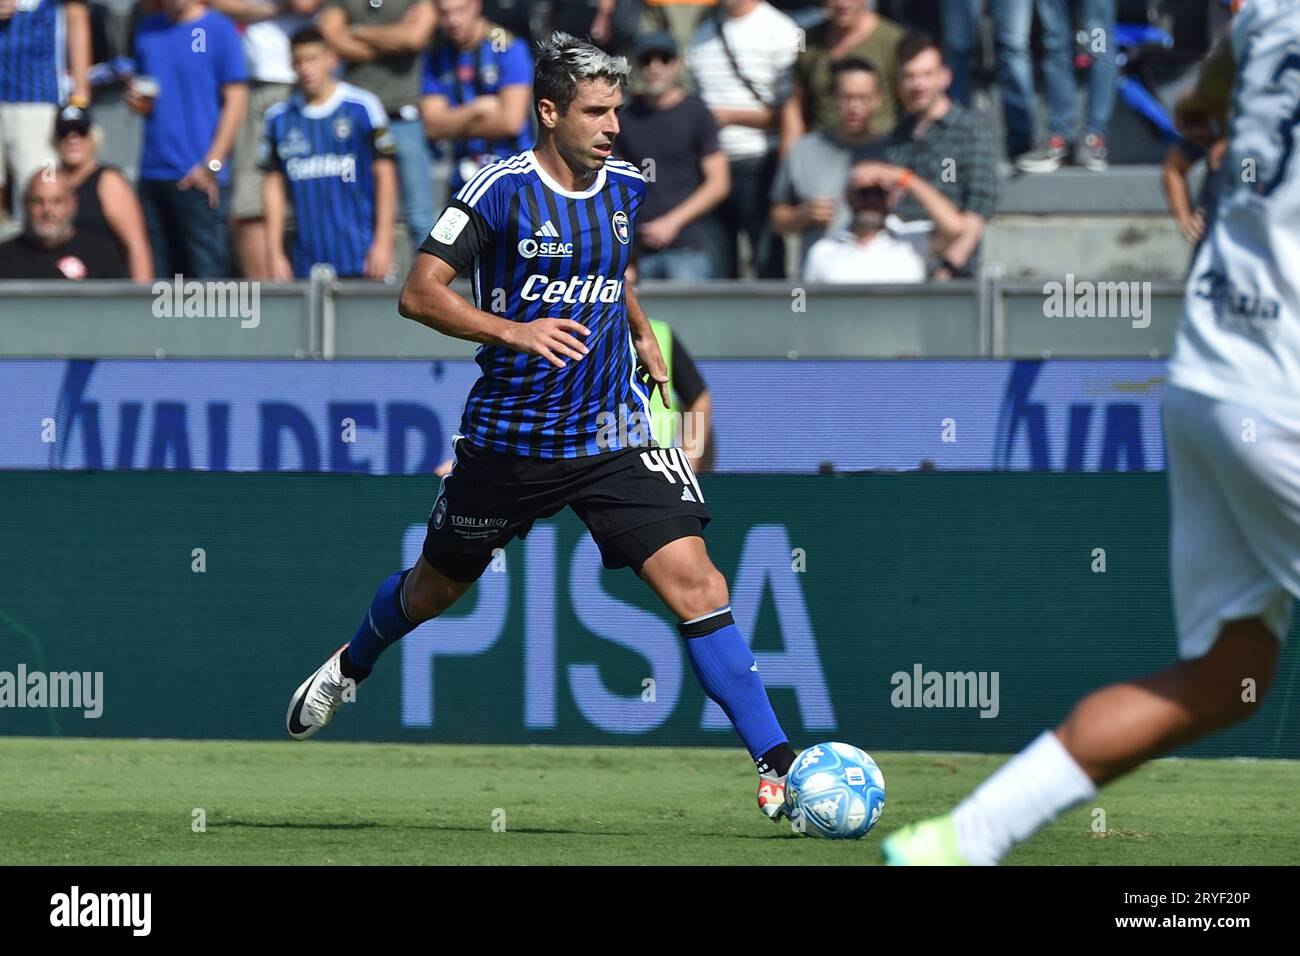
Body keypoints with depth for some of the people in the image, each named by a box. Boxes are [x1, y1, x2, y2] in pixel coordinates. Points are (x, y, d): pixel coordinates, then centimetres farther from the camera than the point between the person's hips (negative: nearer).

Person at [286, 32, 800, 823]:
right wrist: (515, 330, -28)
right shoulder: (503, 190, -14)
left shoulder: (625, 187, 3)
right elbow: (419, 293, -16)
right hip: (509, 435, -2)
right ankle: (350, 668, 51)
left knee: (694, 581, -15)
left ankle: (777, 765, -16)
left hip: (613, 432, 2)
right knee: (437, 586, 18)